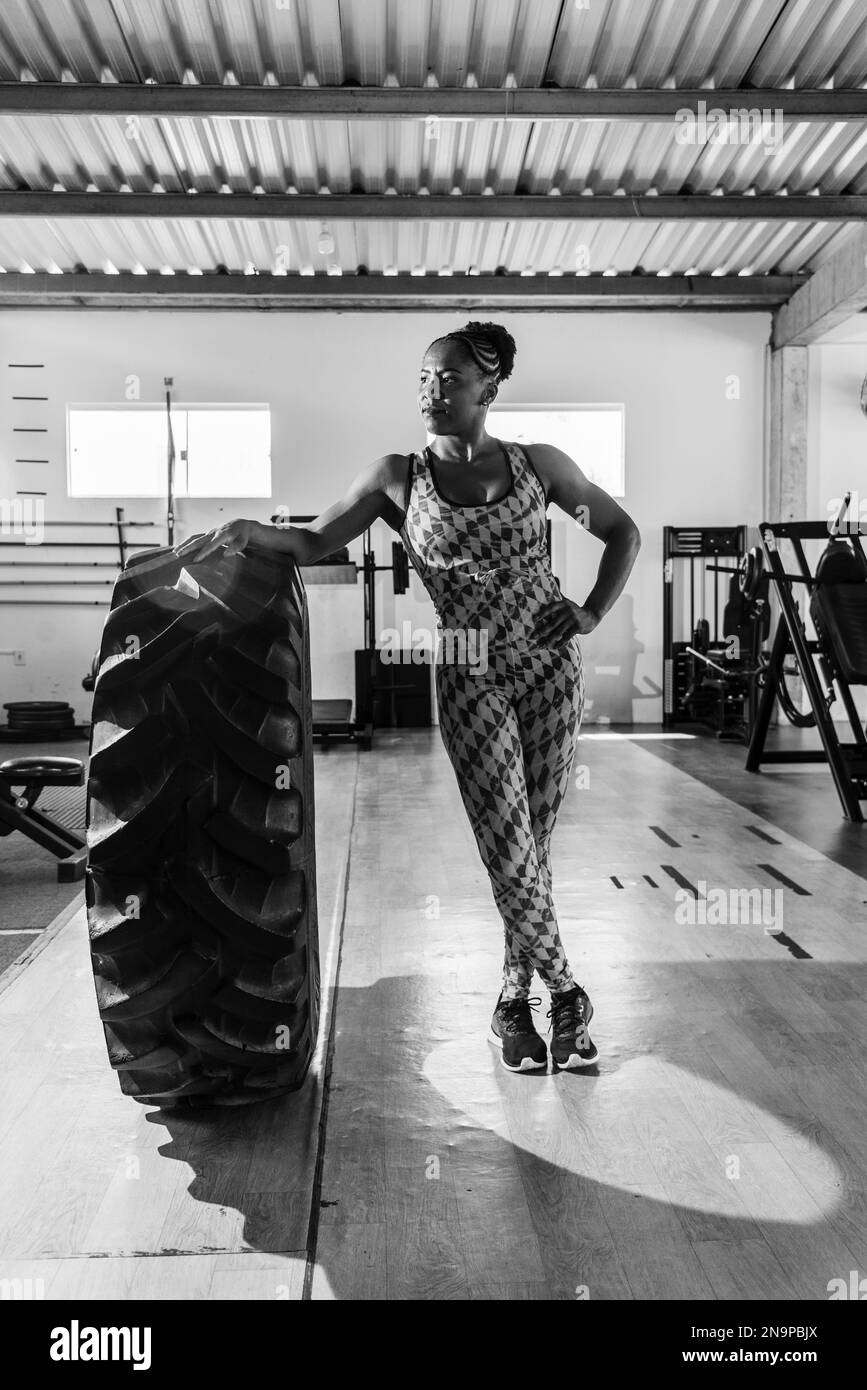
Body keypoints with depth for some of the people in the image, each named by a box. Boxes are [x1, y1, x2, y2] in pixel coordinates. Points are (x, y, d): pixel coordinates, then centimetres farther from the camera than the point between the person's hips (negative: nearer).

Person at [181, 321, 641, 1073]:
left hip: (551, 665, 1)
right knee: (508, 849, -7)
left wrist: (592, 613, 2)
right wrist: (254, 531, -19)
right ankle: (564, 991, 15)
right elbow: (316, 542, -1)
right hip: (470, 677, -1)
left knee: (532, 842, 5)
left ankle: (514, 1002, 23)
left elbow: (624, 533, 13)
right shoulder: (399, 476, 3)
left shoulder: (539, 465, 4)